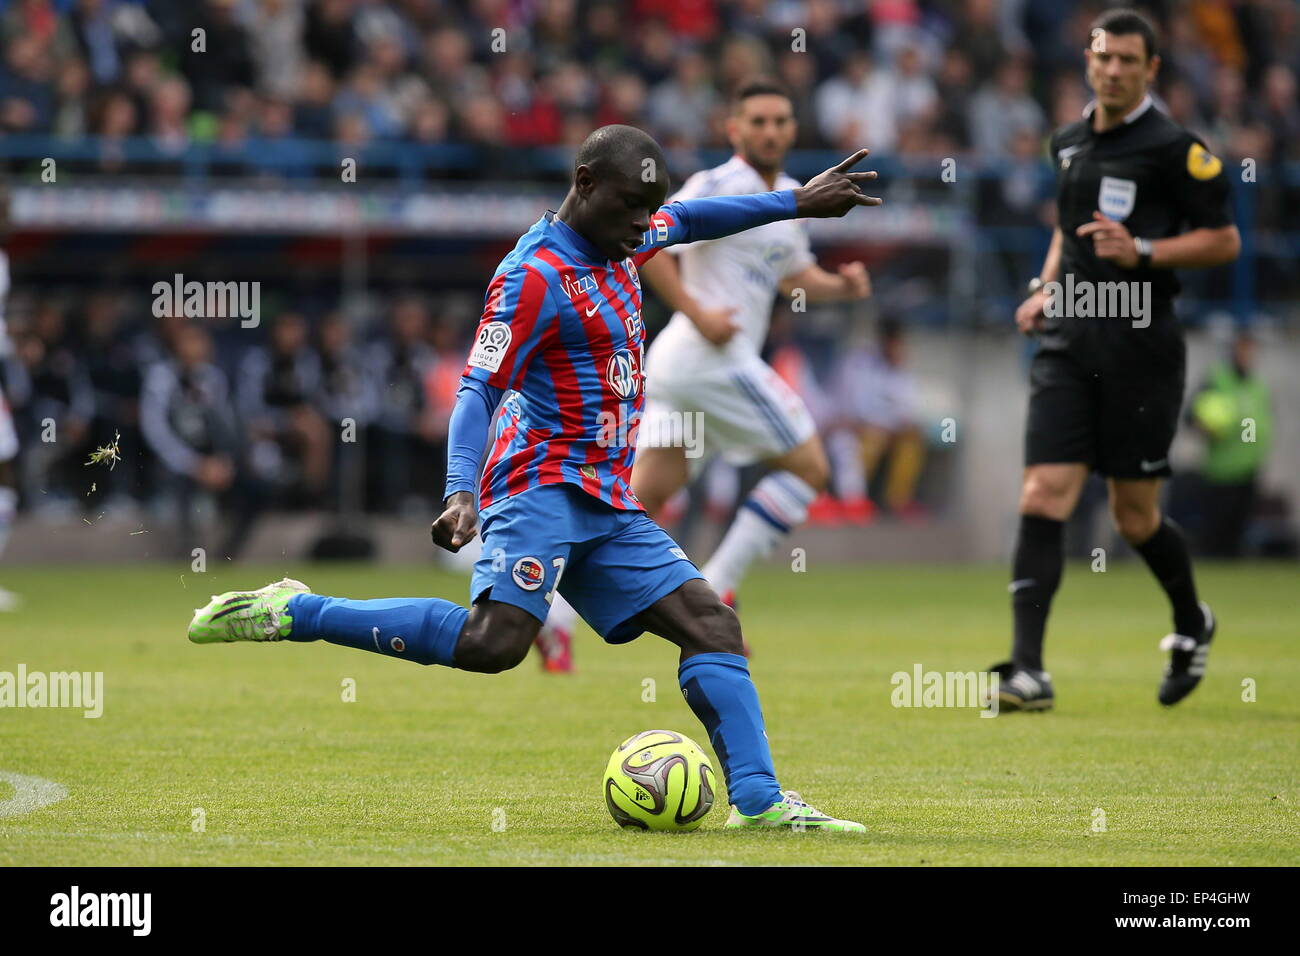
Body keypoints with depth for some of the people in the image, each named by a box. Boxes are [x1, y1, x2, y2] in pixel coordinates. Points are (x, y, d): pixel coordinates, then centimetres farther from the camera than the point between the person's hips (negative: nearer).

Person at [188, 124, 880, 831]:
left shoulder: (617, 243, 14)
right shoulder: (536, 275, -13)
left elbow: (690, 221, 36)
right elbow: (478, 388, -19)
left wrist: (794, 204, 34)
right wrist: (461, 491, -33)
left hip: (609, 506, 9)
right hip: (545, 485, -9)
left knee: (711, 622, -2)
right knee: (495, 640, -28)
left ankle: (757, 801, -3)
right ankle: (289, 614, -20)